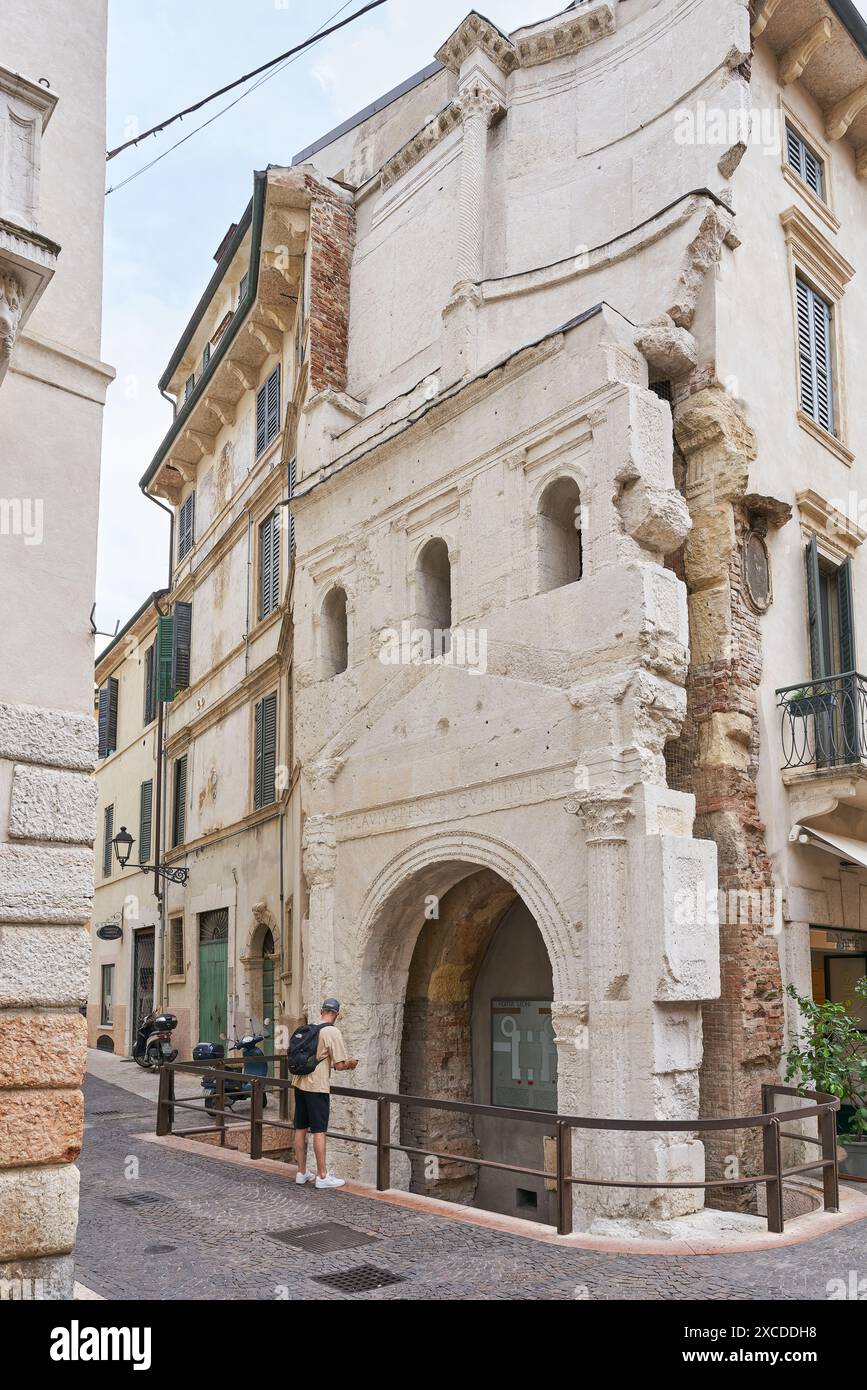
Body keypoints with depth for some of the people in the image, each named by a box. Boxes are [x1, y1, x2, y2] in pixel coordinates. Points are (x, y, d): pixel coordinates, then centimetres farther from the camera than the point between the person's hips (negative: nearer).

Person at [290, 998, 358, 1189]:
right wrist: (351, 1063, 7)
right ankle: (322, 1176, 5)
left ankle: (301, 1173, 21)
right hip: (317, 1086, -7)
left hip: (299, 1082, 7)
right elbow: (339, 1065, -15)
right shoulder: (333, 1032, -11)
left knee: (300, 1129, 12)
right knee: (319, 1131, -1)